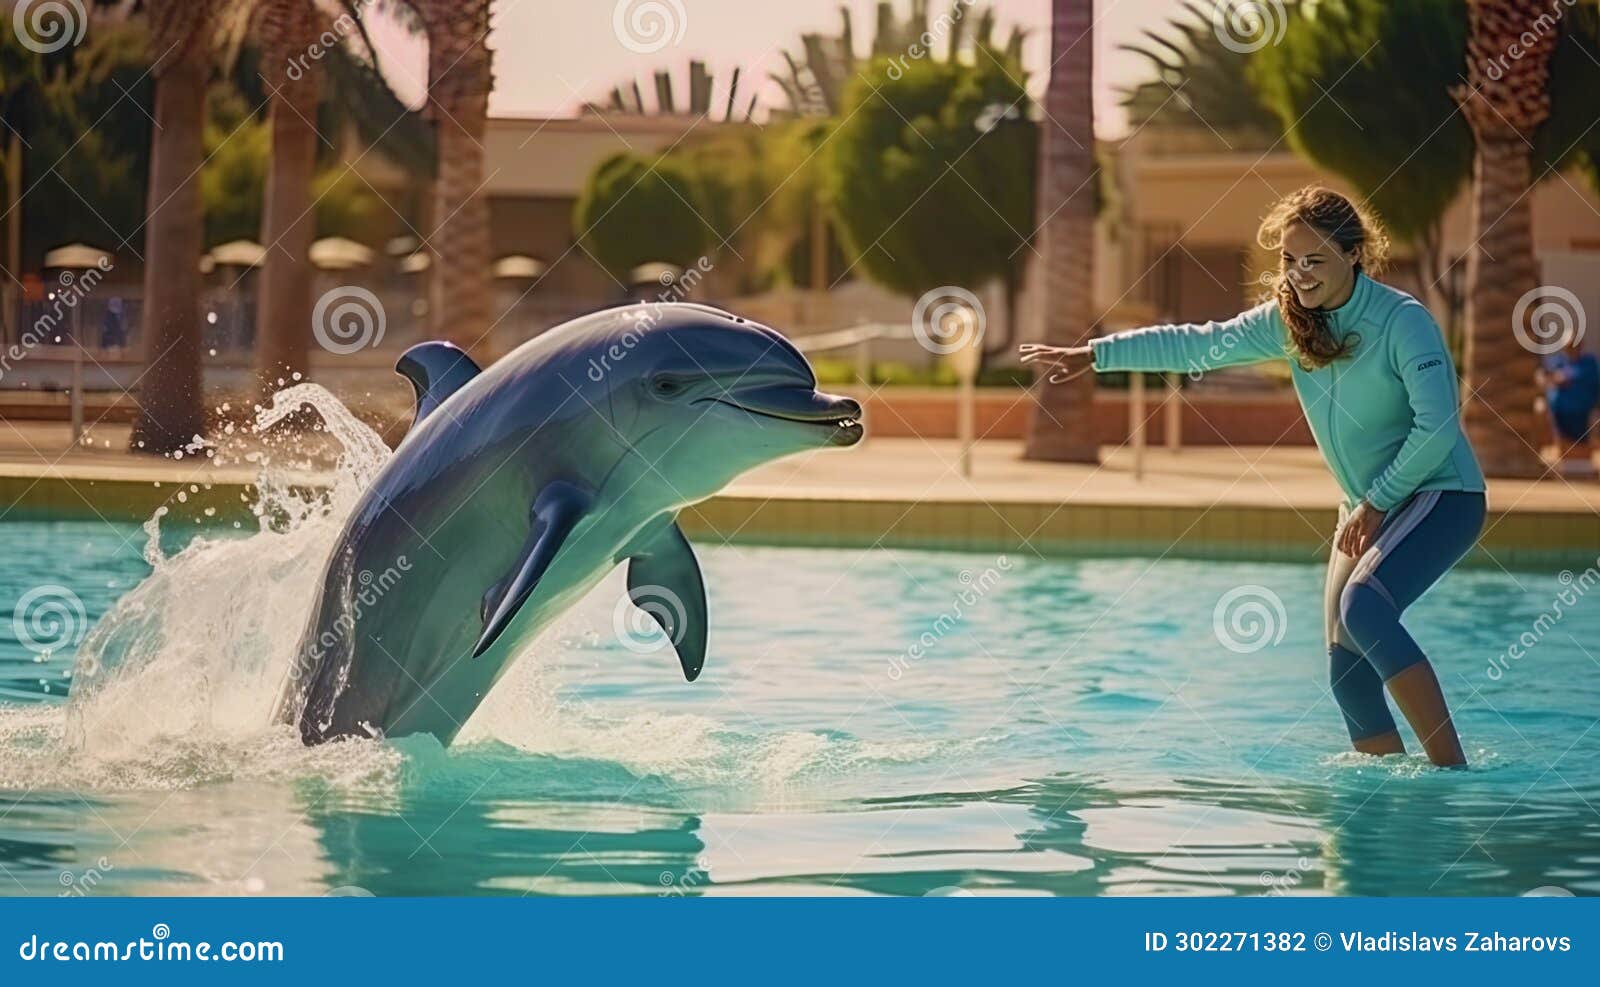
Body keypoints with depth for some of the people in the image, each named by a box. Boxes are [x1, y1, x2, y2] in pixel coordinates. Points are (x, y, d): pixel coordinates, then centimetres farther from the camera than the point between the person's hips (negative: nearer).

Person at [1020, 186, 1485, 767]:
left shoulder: (1403, 321, -18)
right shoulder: (1288, 321, 2)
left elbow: (1437, 425, -22)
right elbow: (1197, 345, 6)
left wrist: (1378, 501, -18)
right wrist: (1095, 355, 5)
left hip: (1441, 496, -8)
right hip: (1369, 506, 8)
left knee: (1363, 606, -29)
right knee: (1346, 662, 0)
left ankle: (1449, 764, -27)